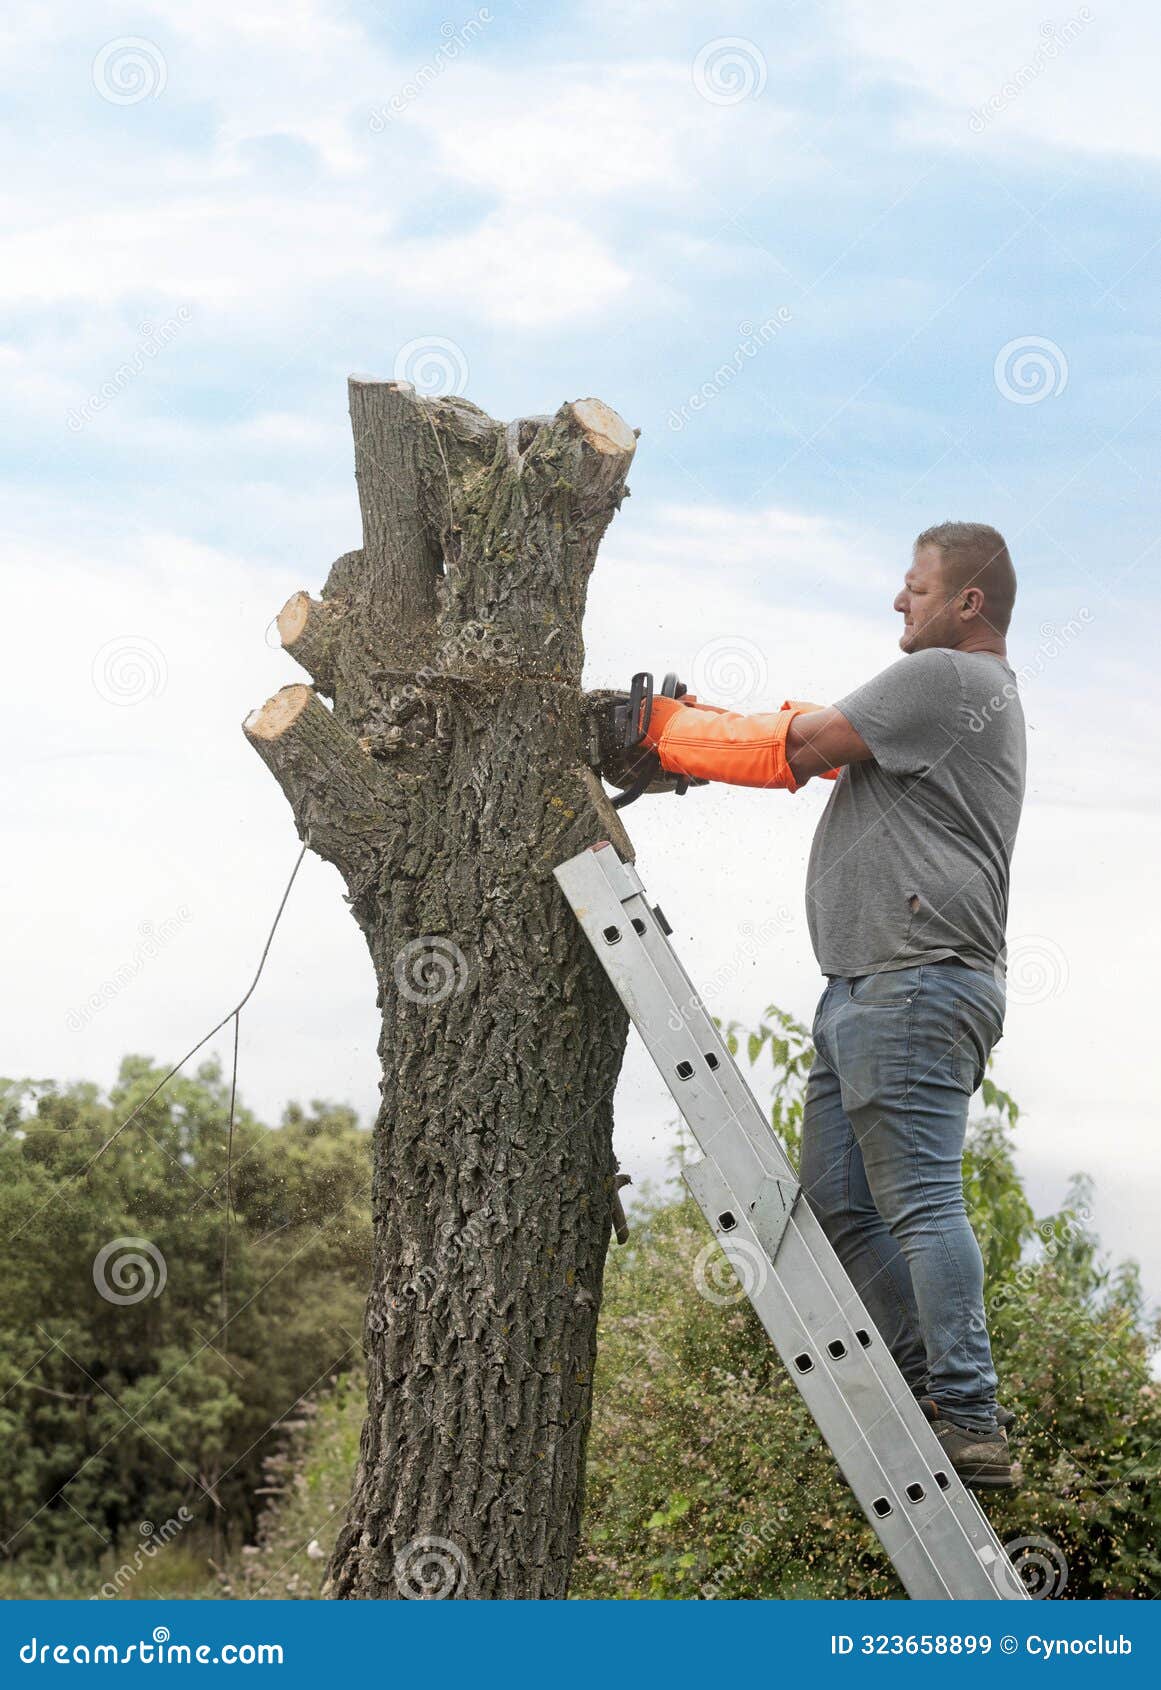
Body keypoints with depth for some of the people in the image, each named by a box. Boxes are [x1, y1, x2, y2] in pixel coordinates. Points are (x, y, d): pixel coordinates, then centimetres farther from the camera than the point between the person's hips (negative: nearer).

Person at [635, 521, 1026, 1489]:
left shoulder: (948, 679, -6)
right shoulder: (974, 695, 26)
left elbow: (799, 746, -8)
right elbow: (807, 743, 22)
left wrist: (673, 730, 5)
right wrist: (681, 735, 12)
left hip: (918, 984, -11)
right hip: (864, 990, 11)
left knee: (919, 1201, -14)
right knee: (837, 1202, 9)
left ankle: (970, 1426, -16)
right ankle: (937, 1384, 11)